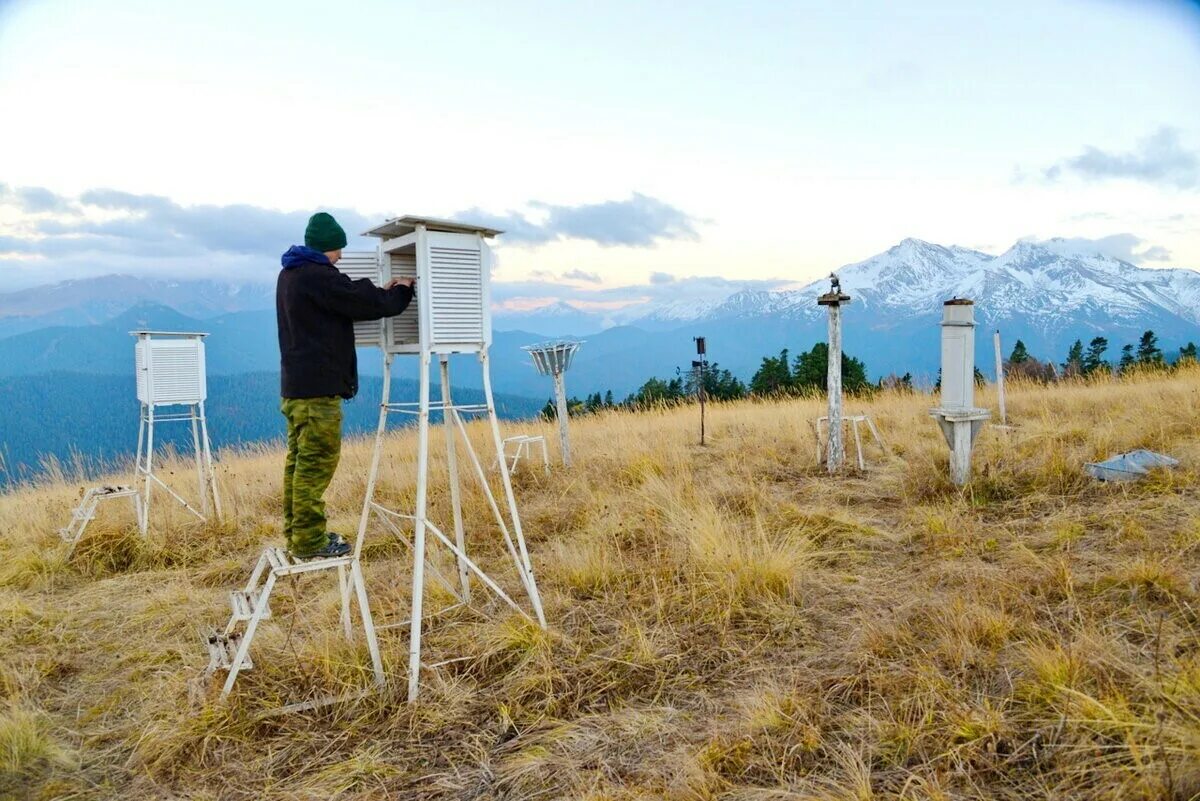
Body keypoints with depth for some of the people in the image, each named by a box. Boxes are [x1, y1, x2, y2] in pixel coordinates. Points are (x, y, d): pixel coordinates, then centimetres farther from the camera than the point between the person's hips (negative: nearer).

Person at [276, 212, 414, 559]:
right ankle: (309, 542, 0)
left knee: (299, 460, 14)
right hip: (318, 388, -10)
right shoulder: (318, 276, -16)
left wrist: (380, 291, 11)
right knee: (316, 464, -5)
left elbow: (347, 299, 21)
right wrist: (401, 291, 4)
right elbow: (369, 305, -13)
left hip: (295, 386, 10)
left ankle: (296, 533, 23)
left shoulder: (290, 274, 16)